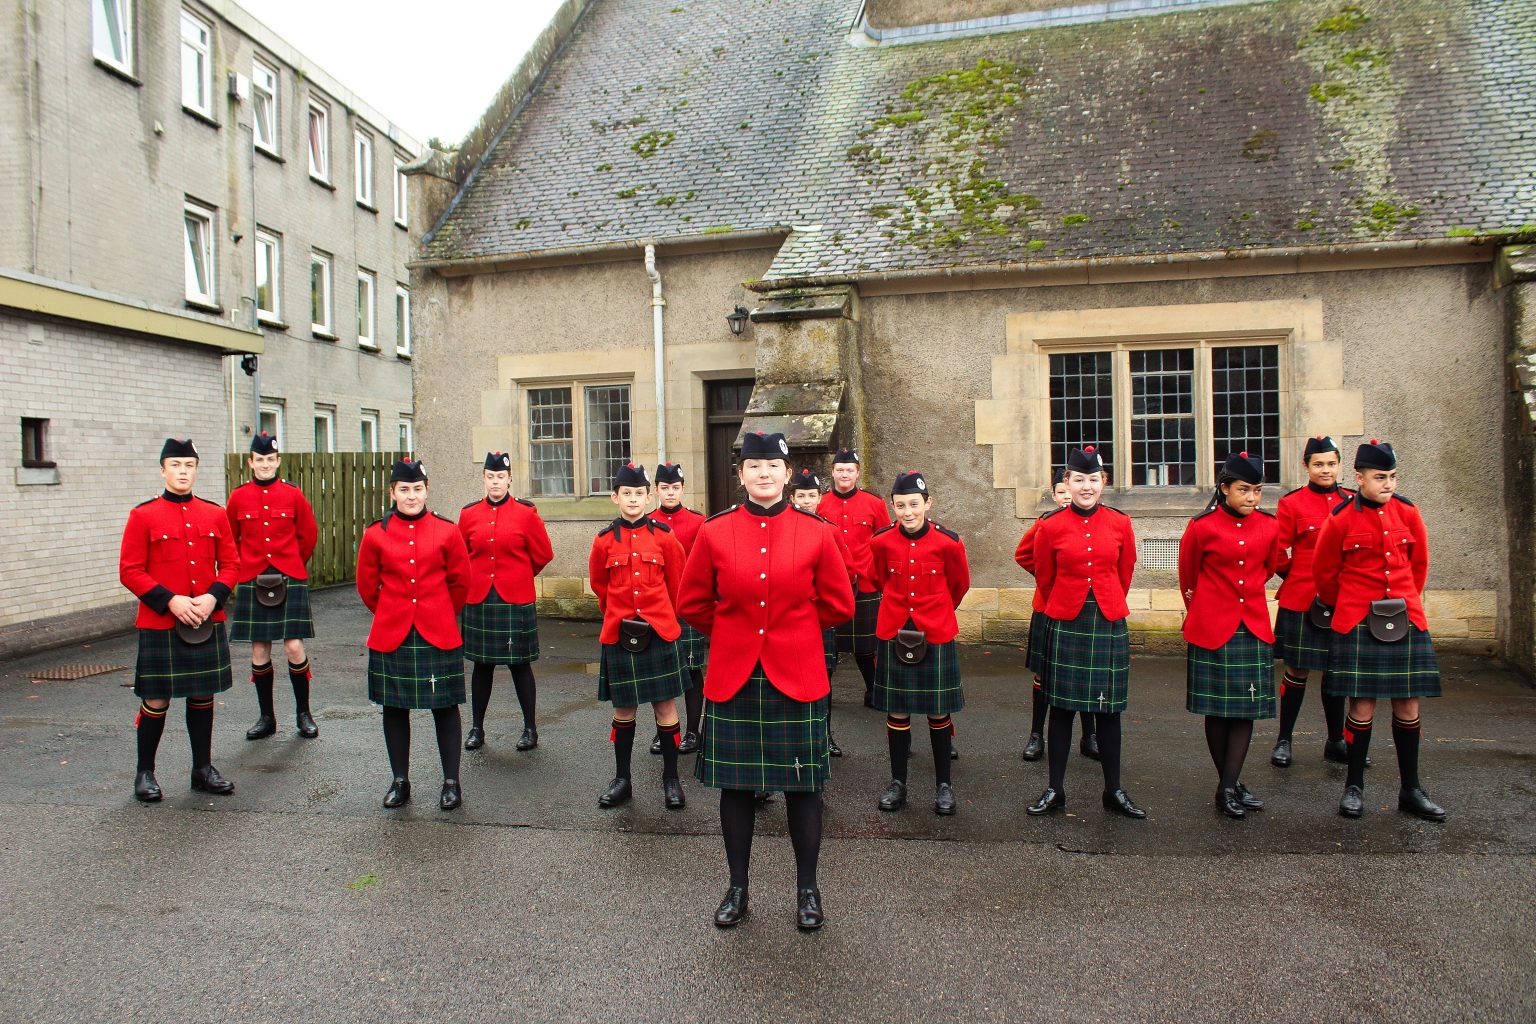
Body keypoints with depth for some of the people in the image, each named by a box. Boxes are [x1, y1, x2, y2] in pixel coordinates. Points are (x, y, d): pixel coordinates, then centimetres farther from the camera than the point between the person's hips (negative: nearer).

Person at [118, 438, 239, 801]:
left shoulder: (215, 514, 6)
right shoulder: (143, 516, -4)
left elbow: (230, 564, 7)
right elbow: (129, 571, -6)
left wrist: (213, 597, -10)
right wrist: (170, 600, -17)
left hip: (208, 623, 3)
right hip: (160, 625, -3)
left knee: (203, 695, 11)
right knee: (156, 700, 3)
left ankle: (203, 769, 23)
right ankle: (144, 772, 20)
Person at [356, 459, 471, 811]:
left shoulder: (447, 530, -3)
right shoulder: (375, 534, -1)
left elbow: (460, 582, 7)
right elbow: (367, 585, 10)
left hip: (439, 634, -1)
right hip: (391, 636, 1)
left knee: (445, 706, 4)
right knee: (395, 708, 10)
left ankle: (451, 782, 16)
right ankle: (400, 781, 24)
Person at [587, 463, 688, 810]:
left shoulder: (664, 536, -2)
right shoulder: (604, 540, 0)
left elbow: (676, 583, 8)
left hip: (658, 633, -1)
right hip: (618, 634, 1)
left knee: (665, 705, 4)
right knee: (623, 708, 10)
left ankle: (671, 779, 16)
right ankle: (622, 780, 22)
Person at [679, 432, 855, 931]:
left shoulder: (816, 532, -4)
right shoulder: (714, 531, -2)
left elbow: (839, 605, 4)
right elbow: (693, 603, 8)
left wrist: (791, 630, 8)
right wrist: (735, 633, 9)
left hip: (797, 677, -1)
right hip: (732, 678, 1)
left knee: (803, 785, 8)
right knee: (734, 785, 11)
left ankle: (808, 889, 26)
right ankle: (737, 887, 28)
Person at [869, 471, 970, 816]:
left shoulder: (948, 542, -10)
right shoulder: (881, 541, -6)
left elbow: (960, 583, 8)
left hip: (937, 636, -1)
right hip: (894, 635, 1)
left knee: (938, 711, 8)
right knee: (897, 711, 8)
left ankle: (944, 784, 22)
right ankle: (898, 782, 22)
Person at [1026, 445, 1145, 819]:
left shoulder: (1120, 523, 1)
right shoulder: (1050, 526, -5)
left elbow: (1125, 574, 14)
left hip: (1110, 624, 2)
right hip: (1066, 625, -1)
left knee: (1109, 708, 9)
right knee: (1061, 707, 5)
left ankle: (1114, 792, 22)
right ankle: (1055, 790, 16)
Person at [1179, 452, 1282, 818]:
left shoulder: (1269, 526, 2)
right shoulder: (1201, 527, -9)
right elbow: (1187, 576, 5)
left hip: (1254, 627, 4)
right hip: (1212, 629, -3)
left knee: (1246, 708, 1)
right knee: (1216, 710, 4)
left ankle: (1228, 787, 6)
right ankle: (1229, 784, 16)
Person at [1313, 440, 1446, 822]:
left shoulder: (1408, 513, 4)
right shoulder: (1341, 520, -6)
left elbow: (1419, 564, 18)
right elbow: (1324, 572, 6)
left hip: (1406, 620, 3)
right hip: (1359, 625, -3)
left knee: (1408, 707, 7)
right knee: (1362, 707, 0)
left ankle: (1411, 790, 20)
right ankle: (1354, 788, 13)